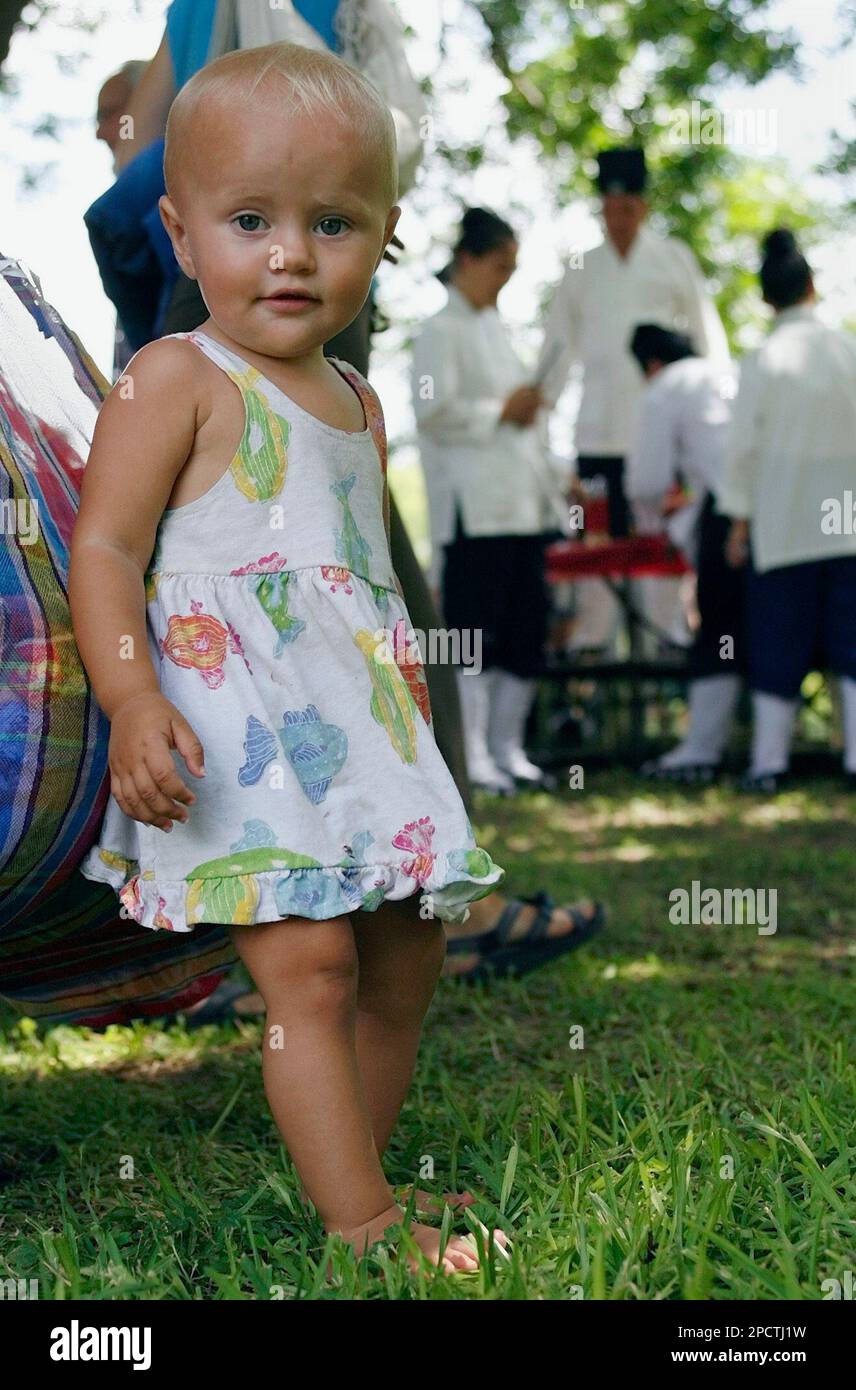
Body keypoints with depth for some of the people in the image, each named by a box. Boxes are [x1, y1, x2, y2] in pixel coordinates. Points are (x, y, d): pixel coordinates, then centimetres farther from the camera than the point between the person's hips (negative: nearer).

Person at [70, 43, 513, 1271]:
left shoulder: (357, 403, 16)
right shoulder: (178, 381, -7)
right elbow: (104, 549, -13)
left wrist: (414, 707, 24)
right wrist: (133, 700, -26)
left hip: (367, 731, 8)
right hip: (238, 738, -8)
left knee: (404, 960, 11)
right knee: (309, 964, -15)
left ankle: (357, 1181, 26)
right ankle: (362, 1230, -7)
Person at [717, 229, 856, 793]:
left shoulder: (763, 361, -8)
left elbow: (744, 447, -5)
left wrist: (740, 519, 4)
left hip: (783, 523, -1)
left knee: (779, 644, 5)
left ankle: (769, 761, 9)